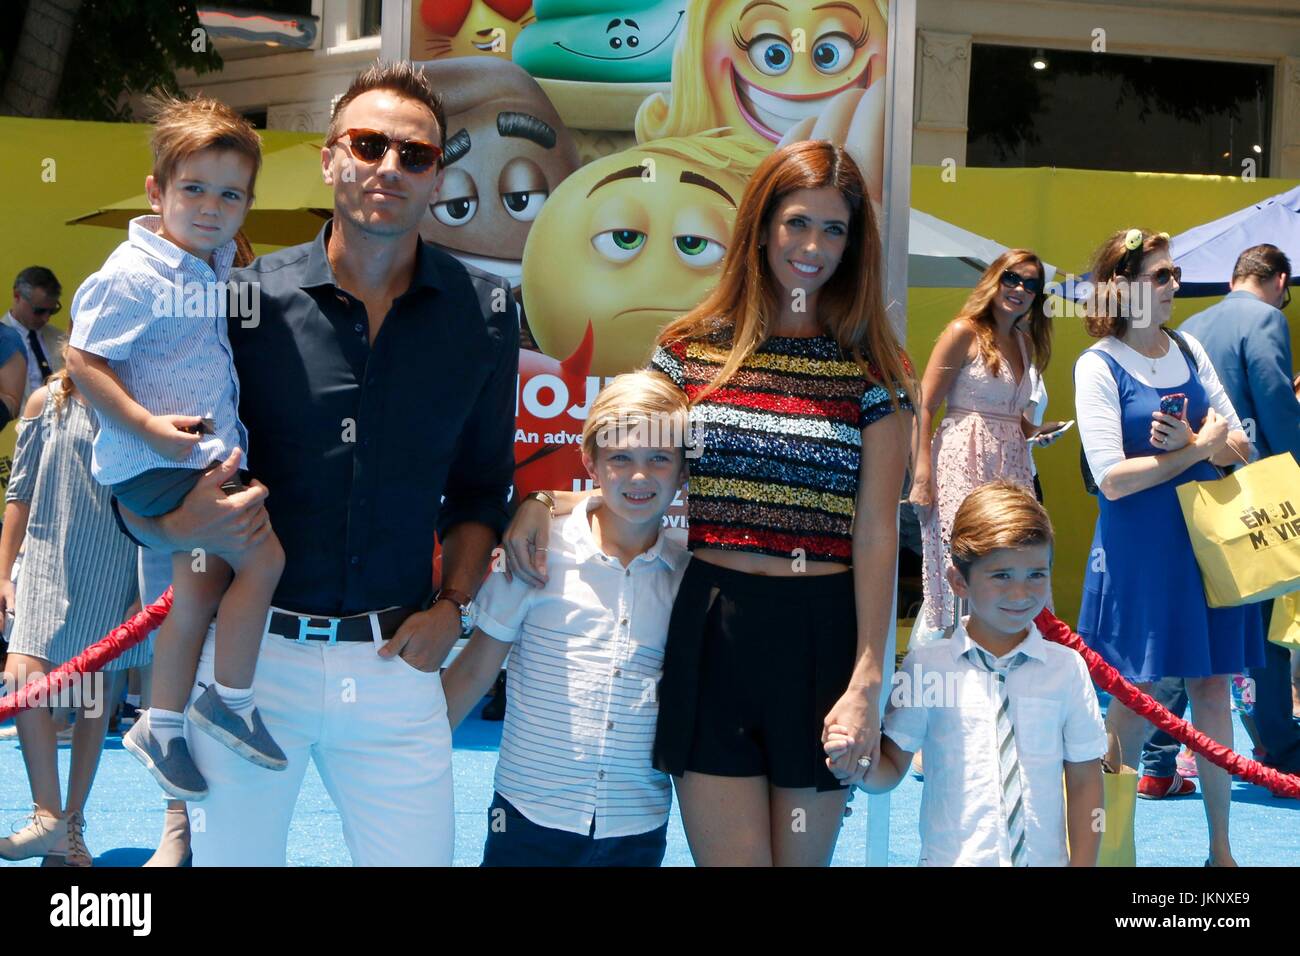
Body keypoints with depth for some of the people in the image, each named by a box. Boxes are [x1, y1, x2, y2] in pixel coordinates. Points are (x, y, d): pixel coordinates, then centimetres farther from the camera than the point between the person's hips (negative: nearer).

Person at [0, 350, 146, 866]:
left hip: (117, 574, 0)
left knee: (96, 701, 4)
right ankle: (48, 817, -13)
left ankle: (72, 825, 15)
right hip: (49, 565, 1)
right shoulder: (46, 402, 4)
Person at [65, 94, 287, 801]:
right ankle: (230, 703, 0)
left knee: (200, 589, 15)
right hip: (150, 464, -9)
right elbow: (82, 359, -19)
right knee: (265, 553, -16)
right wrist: (147, 426, -25)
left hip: (206, 456, 9)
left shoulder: (217, 265, 9)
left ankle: (163, 728, 29)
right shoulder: (133, 274, -18)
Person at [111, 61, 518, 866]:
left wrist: (453, 604, 2)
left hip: (395, 658, 1)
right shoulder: (246, 300, -4)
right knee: (231, 855, 8)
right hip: (251, 648, -1)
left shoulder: (484, 312, 2)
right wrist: (183, 527, -21)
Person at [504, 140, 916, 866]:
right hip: (711, 633, 0)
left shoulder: (874, 370, 2)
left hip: (821, 639, 0)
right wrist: (542, 502, -6)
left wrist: (867, 681, -10)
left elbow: (876, 534, -3)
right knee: (733, 857, -1)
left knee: (803, 858, 9)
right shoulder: (692, 349, 5)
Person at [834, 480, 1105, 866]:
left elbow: (1084, 781, 9)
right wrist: (867, 765, -16)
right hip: (952, 858, 0)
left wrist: (1083, 863, 4)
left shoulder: (1067, 668, 5)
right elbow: (892, 768, 6)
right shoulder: (925, 665, 2)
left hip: (1045, 859, 0)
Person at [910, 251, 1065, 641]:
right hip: (962, 464, -7)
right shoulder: (964, 333, -3)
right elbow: (924, 408, -9)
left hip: (1010, 469, 7)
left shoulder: (1025, 343, 18)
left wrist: (1035, 431, 8)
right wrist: (922, 476, -18)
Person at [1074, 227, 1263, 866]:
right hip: (1140, 552, -5)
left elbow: (1239, 445, 6)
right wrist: (1201, 448, -11)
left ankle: (1221, 846, 15)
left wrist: (1189, 441, -14)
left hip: (1207, 542, 5)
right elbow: (1112, 479, -15)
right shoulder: (1098, 365, -7)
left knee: (1212, 687, 7)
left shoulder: (1189, 351, 8)